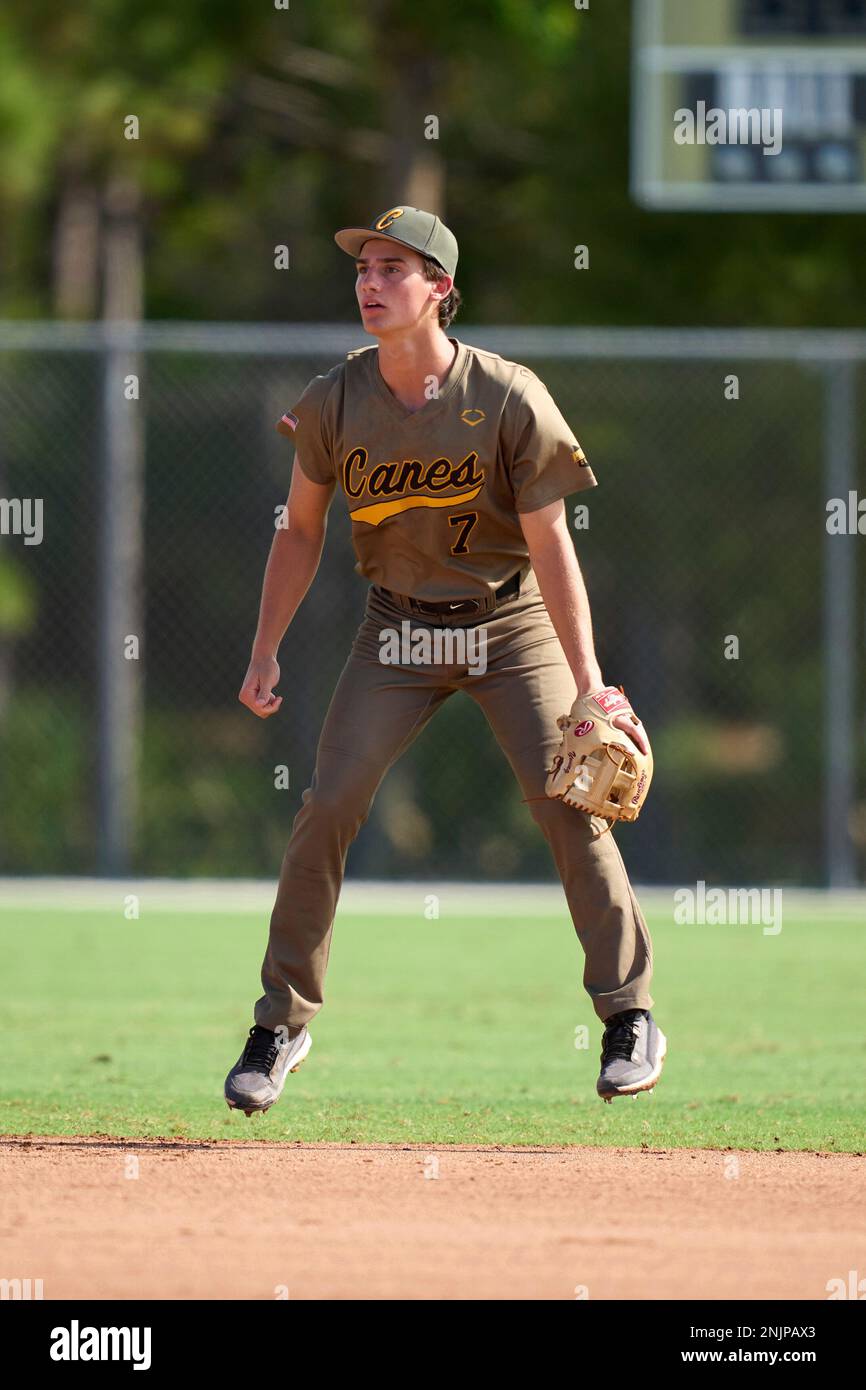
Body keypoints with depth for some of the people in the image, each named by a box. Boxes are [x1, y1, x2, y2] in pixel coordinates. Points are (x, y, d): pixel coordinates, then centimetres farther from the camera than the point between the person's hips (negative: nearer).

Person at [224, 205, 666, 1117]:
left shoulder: (510, 401, -19)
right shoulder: (335, 402, -10)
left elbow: (551, 546, -17)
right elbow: (301, 531, 4)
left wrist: (587, 687, -23)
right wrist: (265, 654, -2)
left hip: (511, 623, -2)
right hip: (398, 628, 2)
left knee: (569, 803, -11)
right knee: (328, 806, -9)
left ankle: (629, 1016, 3)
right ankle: (281, 1024, 3)